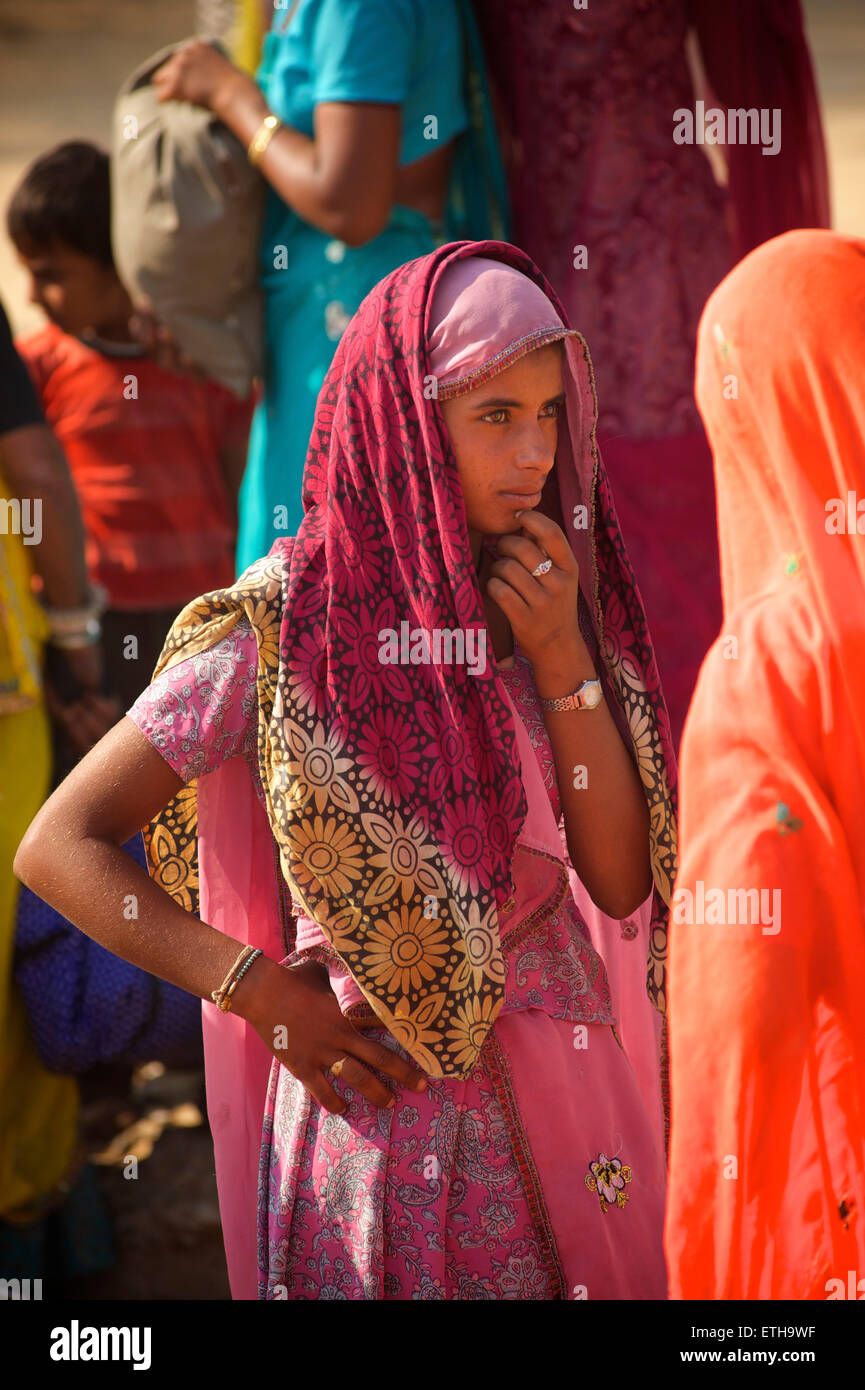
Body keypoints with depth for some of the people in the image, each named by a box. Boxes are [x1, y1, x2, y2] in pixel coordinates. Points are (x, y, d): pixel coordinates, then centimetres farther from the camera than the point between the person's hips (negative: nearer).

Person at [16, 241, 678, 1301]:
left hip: (566, 1090, 5)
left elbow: (620, 881, -3)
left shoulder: (544, 597, 1)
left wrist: (563, 660, -14)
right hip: (383, 1095, -5)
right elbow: (58, 846, -12)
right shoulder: (284, 629, -14)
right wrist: (265, 995, -16)